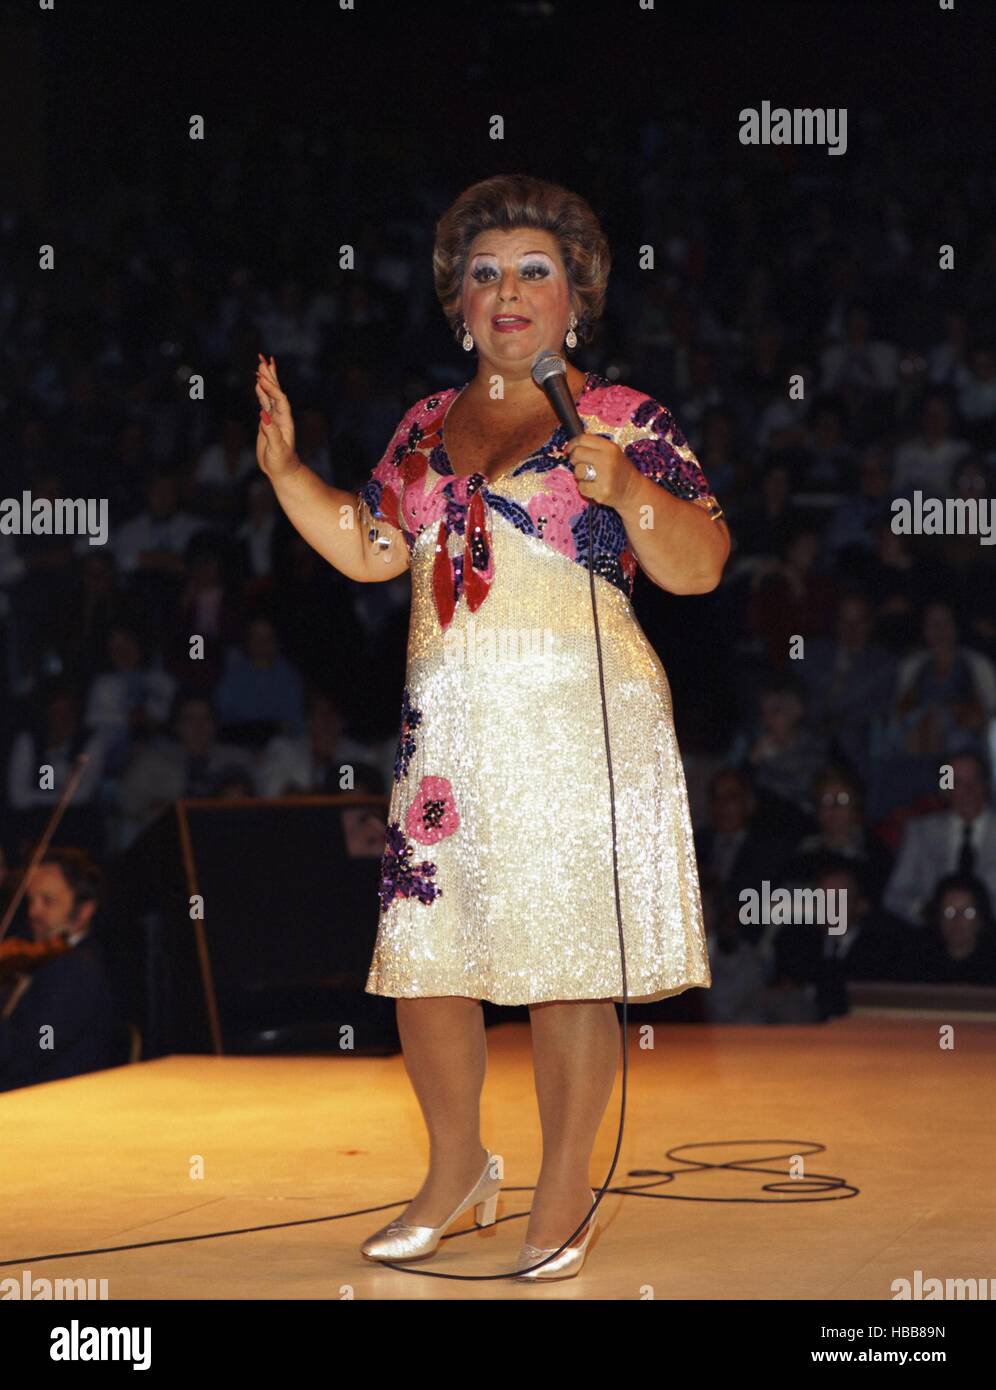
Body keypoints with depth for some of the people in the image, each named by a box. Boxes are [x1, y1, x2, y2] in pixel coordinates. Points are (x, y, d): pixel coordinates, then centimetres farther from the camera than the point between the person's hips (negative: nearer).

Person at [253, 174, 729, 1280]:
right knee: (422, 947, 5)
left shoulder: (625, 421, 1)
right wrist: (284, 469, 8)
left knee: (568, 958, -3)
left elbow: (700, 568, -4)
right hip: (445, 733, 5)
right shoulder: (426, 427, 16)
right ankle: (456, 1169, 25)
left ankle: (565, 1190, 11)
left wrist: (629, 491, -20)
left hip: (579, 731, -5)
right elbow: (368, 549, 18)